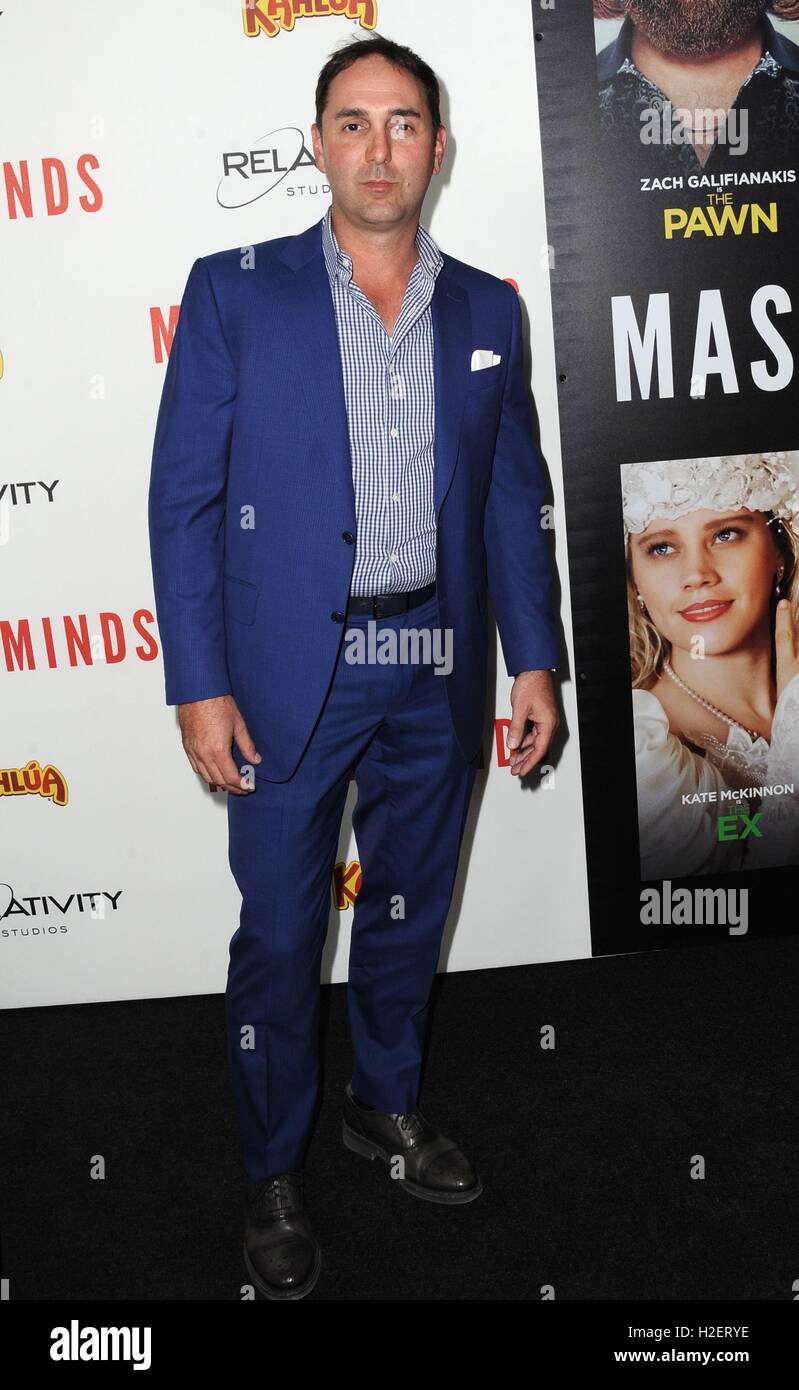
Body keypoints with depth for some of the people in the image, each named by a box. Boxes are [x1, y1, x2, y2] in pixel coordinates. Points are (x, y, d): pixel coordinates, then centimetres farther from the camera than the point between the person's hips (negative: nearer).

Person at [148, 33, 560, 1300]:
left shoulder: (488, 310, 7)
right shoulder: (234, 292, -3)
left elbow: (514, 500, 10)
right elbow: (184, 498, -6)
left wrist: (534, 659, 4)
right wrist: (199, 684, -11)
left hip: (436, 672, 4)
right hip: (290, 672, -3)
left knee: (409, 910, 18)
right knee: (280, 933, 6)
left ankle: (387, 1102, 42)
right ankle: (273, 1171, 27)